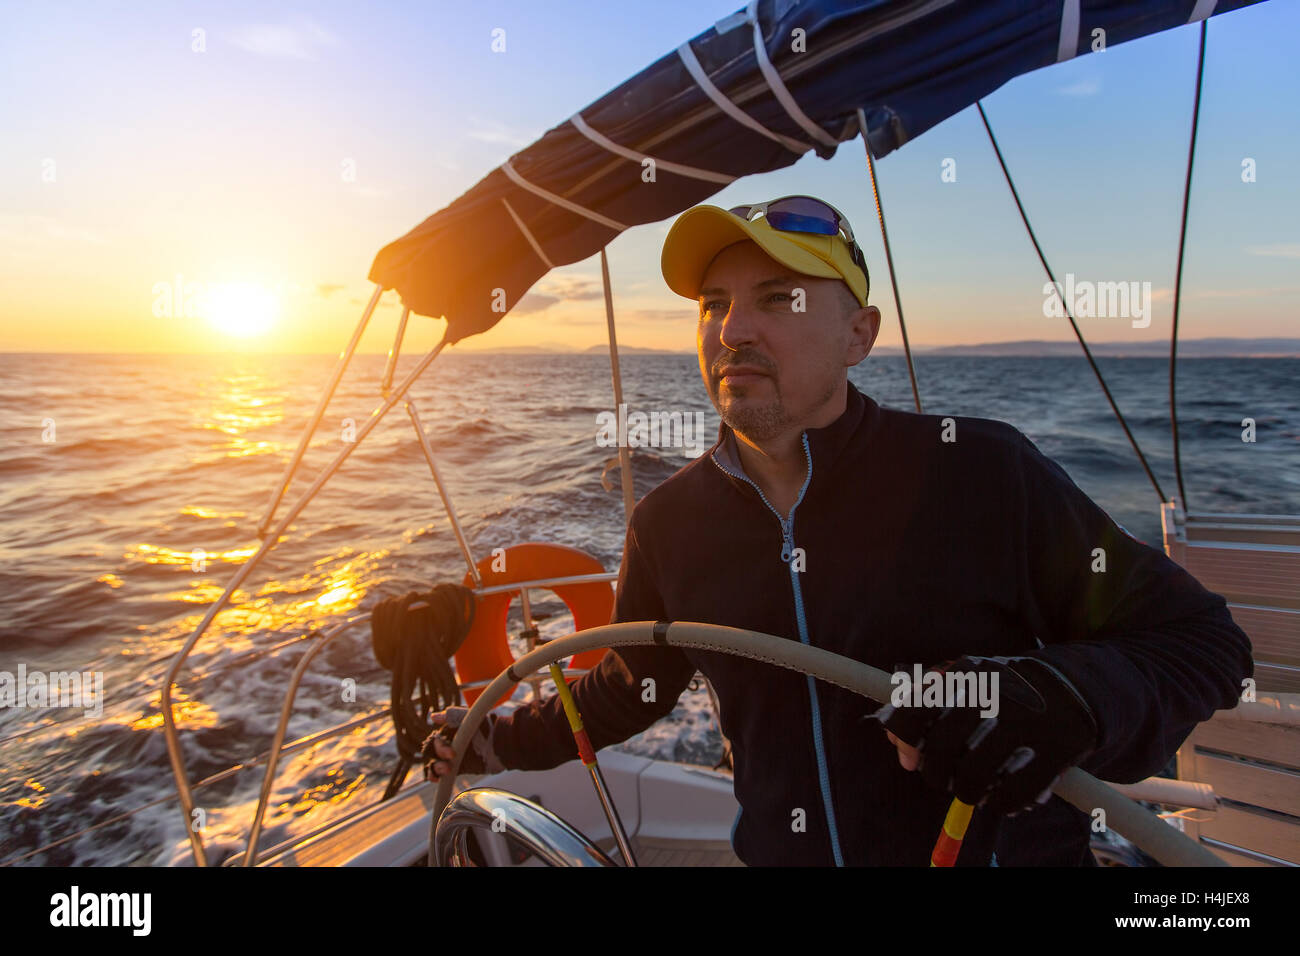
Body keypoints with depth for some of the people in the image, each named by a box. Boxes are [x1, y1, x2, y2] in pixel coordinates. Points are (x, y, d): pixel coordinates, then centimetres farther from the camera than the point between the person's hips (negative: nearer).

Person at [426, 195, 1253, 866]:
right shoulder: (669, 523, -1)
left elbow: (1199, 636, -4)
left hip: (1006, 845, -1)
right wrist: (506, 740, 18)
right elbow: (632, 685, 17)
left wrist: (1065, 703, -22)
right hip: (778, 851, 2)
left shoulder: (983, 473, -12)